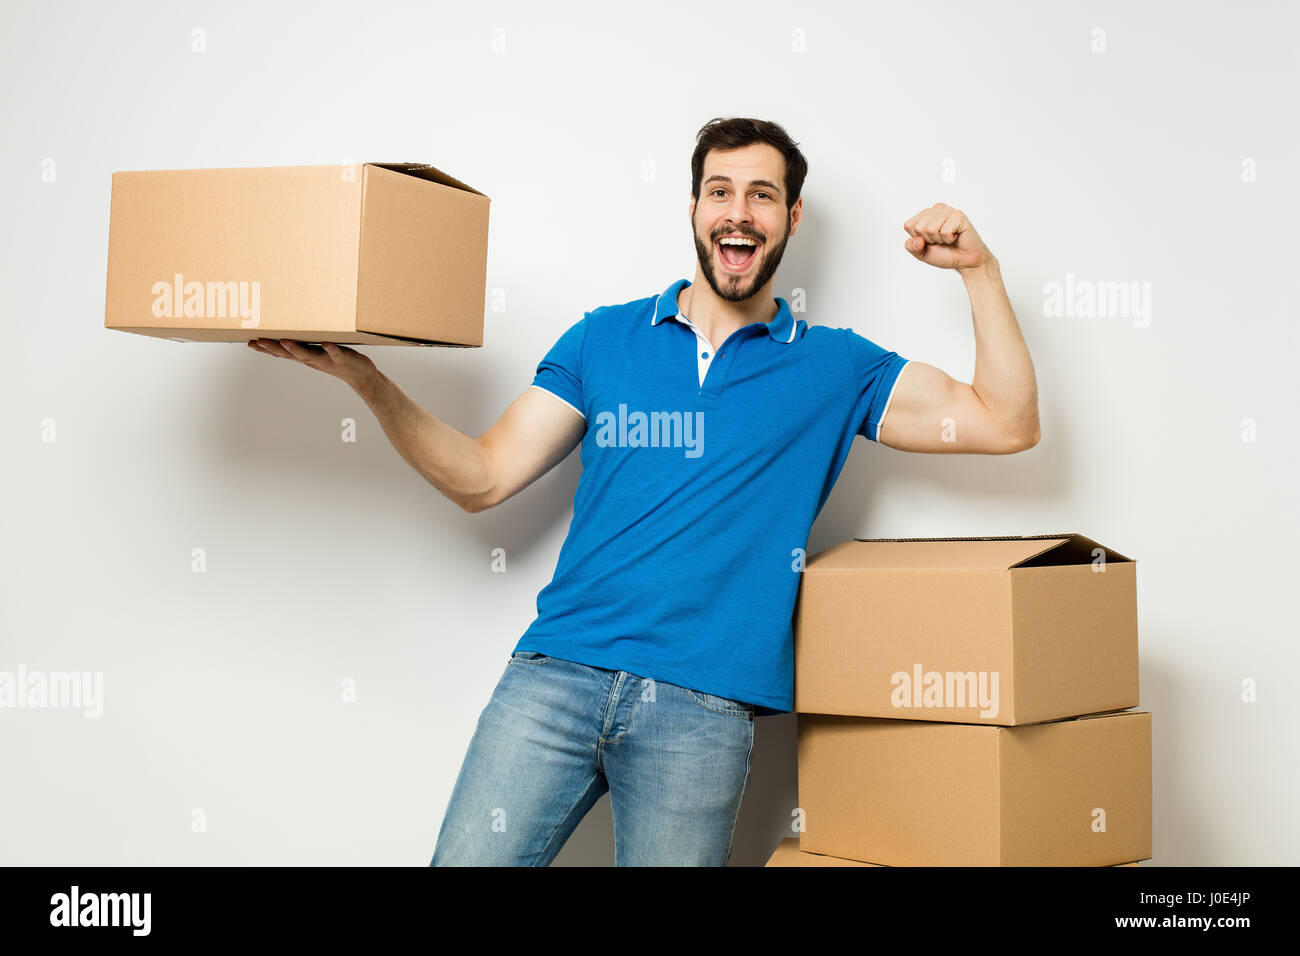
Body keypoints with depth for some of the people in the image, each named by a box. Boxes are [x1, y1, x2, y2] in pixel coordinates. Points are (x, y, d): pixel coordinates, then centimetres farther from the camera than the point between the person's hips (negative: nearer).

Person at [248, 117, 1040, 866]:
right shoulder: (604, 339, 13)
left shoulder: (833, 366, 11)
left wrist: (978, 267, 0)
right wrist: (369, 381, -1)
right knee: (466, 859, -6)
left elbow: (1006, 424, 6)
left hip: (704, 709, -1)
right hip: (557, 673, 1)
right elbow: (483, 479, 10)